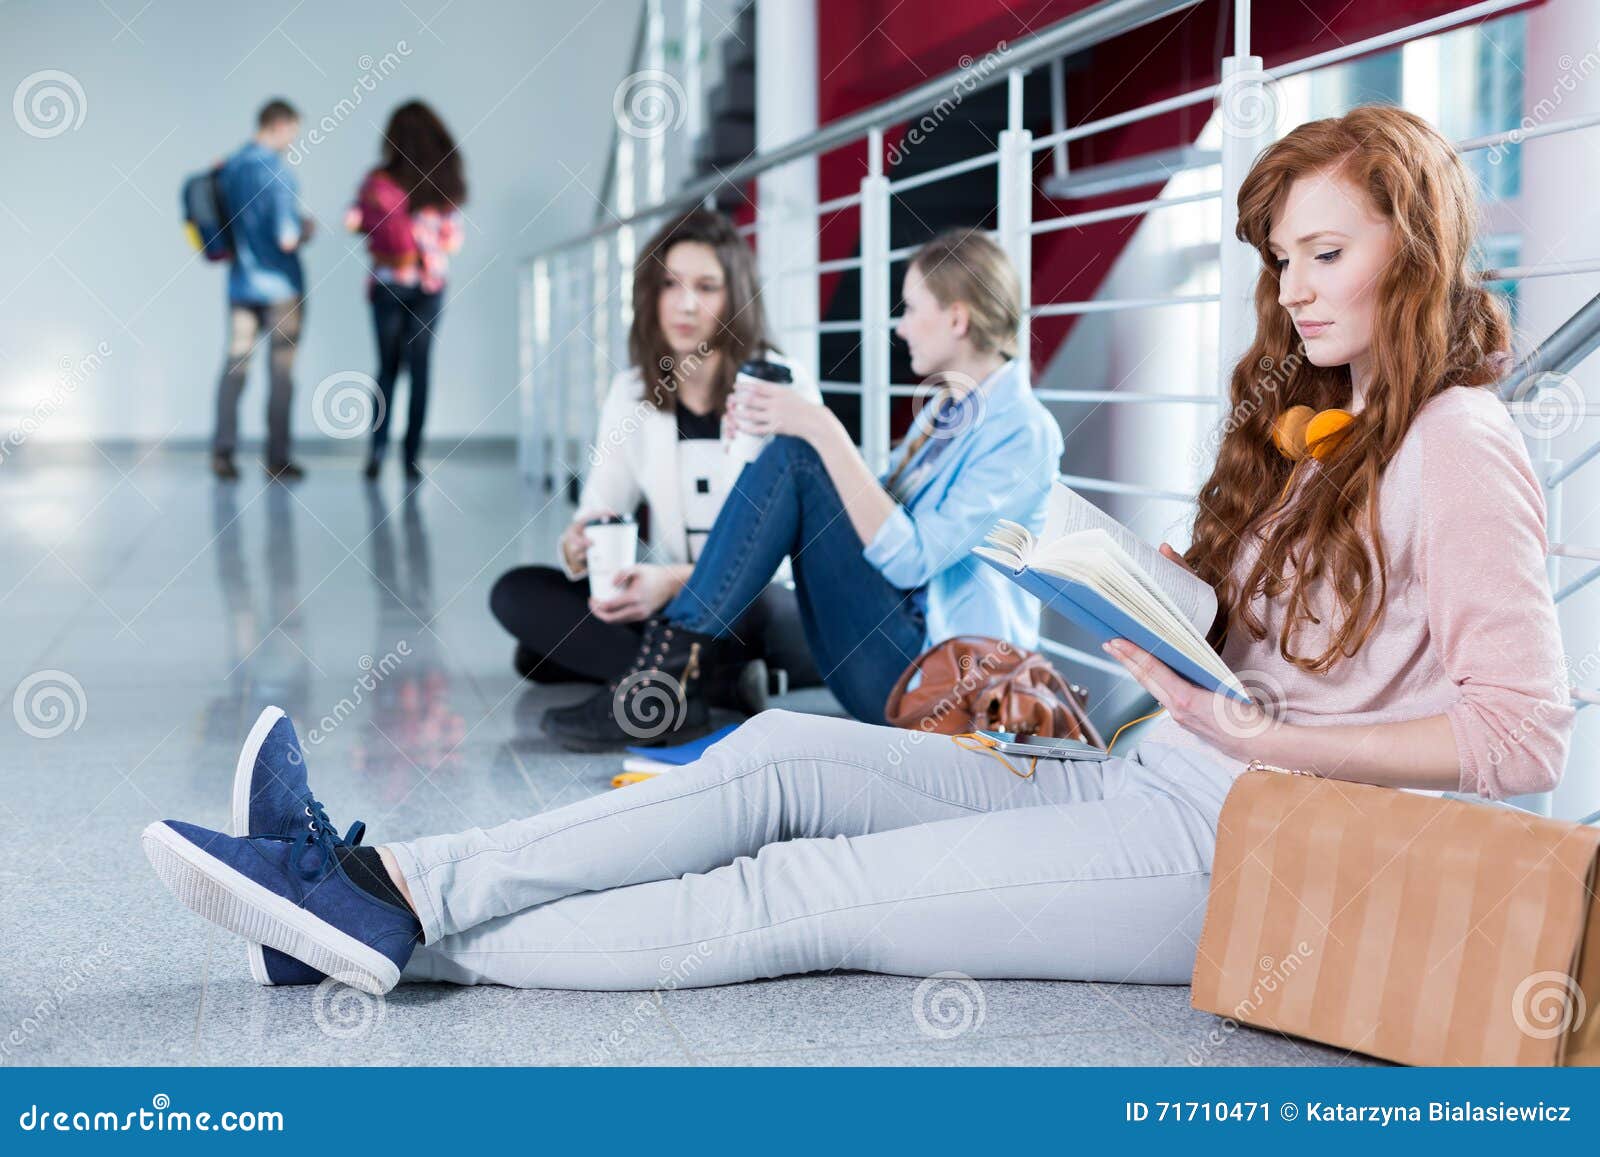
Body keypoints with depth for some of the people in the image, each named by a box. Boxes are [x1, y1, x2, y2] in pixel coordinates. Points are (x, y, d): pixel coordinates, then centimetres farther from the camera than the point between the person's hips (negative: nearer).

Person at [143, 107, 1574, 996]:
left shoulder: (1456, 444, -8)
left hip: (1259, 852, -7)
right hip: (1149, 789, 8)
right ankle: (391, 884, -17)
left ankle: (413, 938, -13)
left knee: (802, 895, -16)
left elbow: (1521, 734, -17)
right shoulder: (1317, 424, 18)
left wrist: (1257, 733, -18)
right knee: (788, 754, -10)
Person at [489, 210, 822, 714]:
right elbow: (597, 514, 2)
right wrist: (576, 549, -24)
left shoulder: (785, 387, -9)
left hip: (759, 602, -5)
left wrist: (676, 581, -30)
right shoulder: (631, 393, 5)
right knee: (516, 592, -16)